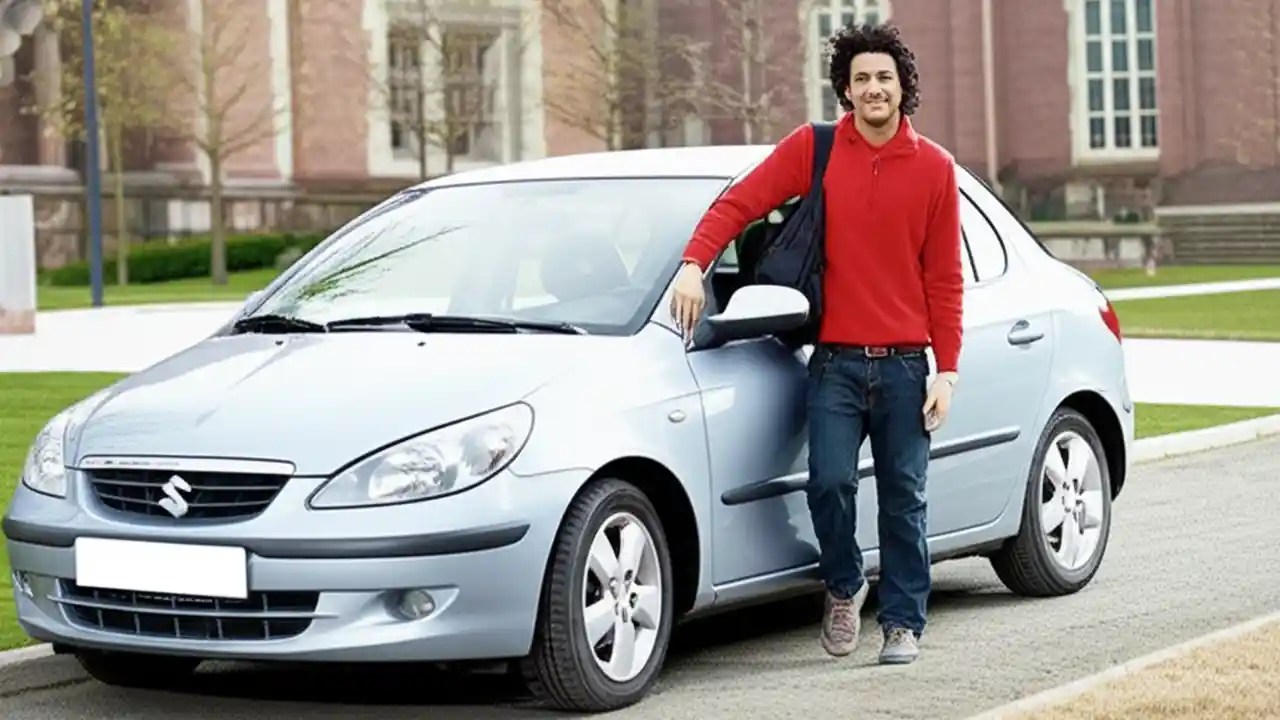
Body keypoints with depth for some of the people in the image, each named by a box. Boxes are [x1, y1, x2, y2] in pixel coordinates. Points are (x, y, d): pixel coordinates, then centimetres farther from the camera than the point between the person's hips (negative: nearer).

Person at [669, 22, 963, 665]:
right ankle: (844, 587, 15)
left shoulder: (934, 167, 2)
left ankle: (903, 622, 16)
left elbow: (944, 279, 4)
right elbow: (738, 203, -2)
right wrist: (694, 264, -20)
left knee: (904, 497, 4)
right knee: (830, 481, -12)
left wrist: (946, 371, 0)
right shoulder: (812, 149, 1)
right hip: (836, 362, -1)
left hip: (904, 364, 1)